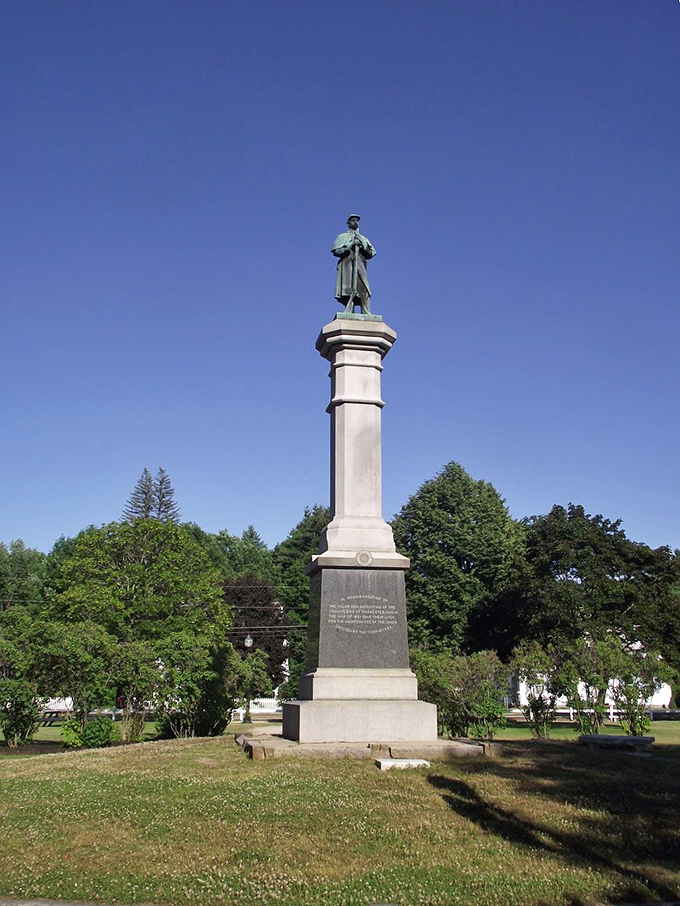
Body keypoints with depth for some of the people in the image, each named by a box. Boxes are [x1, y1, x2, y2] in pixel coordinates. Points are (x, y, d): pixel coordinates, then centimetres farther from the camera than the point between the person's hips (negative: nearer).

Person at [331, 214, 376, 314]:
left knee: (365, 291, -11)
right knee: (348, 291, -15)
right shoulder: (343, 237, 17)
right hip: (347, 265, -3)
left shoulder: (363, 238, 27)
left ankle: (366, 314, -15)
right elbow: (336, 252, 4)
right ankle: (348, 313, -19)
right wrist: (349, 247, -8)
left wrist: (363, 247, 0)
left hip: (360, 266, 3)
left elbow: (370, 254, 18)